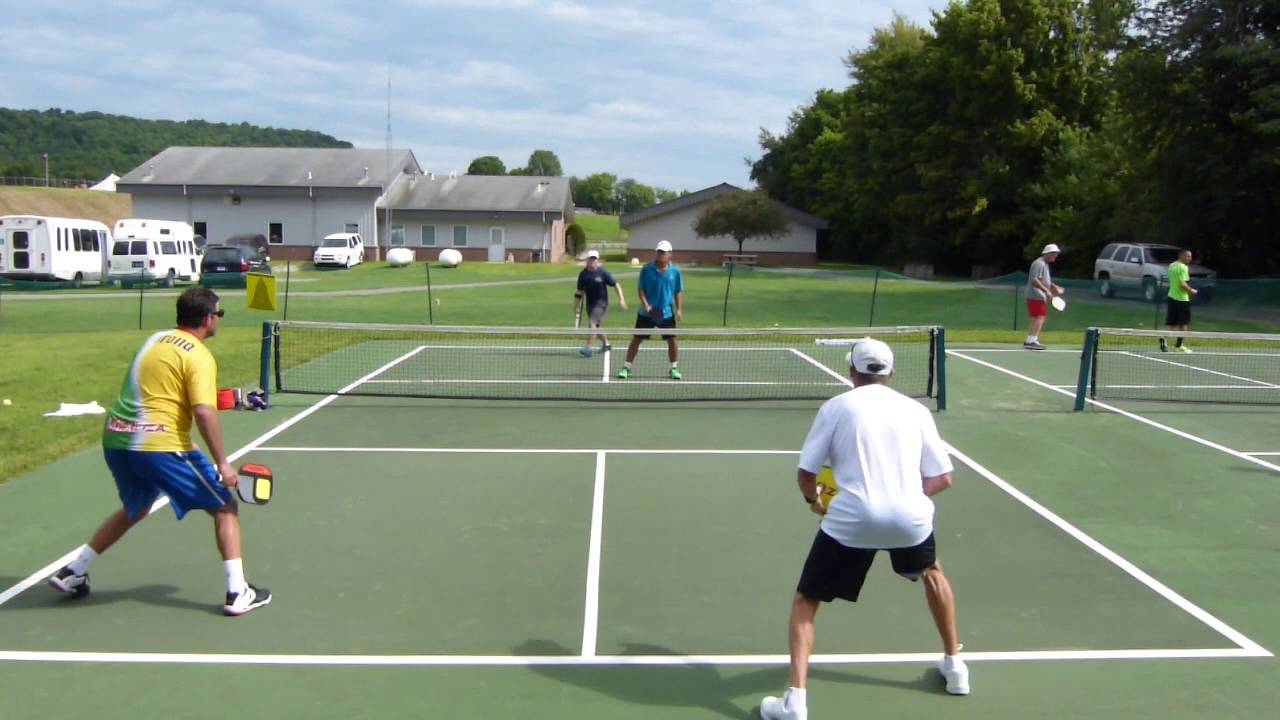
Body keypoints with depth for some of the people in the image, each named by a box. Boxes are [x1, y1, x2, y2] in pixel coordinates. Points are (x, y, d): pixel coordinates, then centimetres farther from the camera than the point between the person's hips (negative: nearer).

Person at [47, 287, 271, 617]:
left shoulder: (155, 339, 15)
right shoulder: (199, 356, -9)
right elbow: (204, 412, -20)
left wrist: (232, 399, 24)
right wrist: (222, 463, -15)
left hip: (115, 437, 8)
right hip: (159, 444, -8)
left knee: (134, 509, 33)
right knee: (224, 507, 5)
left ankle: (73, 573, 37)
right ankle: (238, 593, 1)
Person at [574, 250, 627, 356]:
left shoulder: (603, 273, -8)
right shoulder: (583, 274, 2)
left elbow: (615, 285, -4)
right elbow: (580, 292, 10)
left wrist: (621, 298, -11)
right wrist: (576, 306, 8)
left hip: (601, 302, -5)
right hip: (590, 303, 5)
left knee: (593, 323, -20)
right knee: (597, 326, 16)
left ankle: (588, 348, -22)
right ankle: (606, 344, 38)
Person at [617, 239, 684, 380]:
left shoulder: (675, 271, 0)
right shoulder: (646, 270, -5)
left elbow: (678, 292, 5)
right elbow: (641, 289, -3)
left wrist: (679, 309, -3)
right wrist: (646, 304, -16)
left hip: (667, 312, 1)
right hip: (647, 312, -1)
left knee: (672, 340, 1)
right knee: (636, 339, 2)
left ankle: (674, 368, 17)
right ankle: (627, 367, 11)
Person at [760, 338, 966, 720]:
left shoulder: (836, 406, 7)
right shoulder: (916, 410, 14)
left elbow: (805, 474, 5)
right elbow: (942, 478, 13)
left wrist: (813, 499, 25)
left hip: (850, 521, -3)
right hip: (910, 517, 3)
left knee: (805, 602, 13)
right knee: (932, 573, 37)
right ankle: (954, 665, 44)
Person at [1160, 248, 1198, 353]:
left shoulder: (1172, 265, 10)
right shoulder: (1183, 267, -16)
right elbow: (1182, 284, -23)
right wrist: (1191, 290, -8)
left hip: (1172, 296, 7)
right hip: (1182, 299, -7)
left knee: (1170, 323, 8)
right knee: (1183, 323, 7)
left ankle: (1164, 338, -11)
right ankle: (1179, 343, 10)